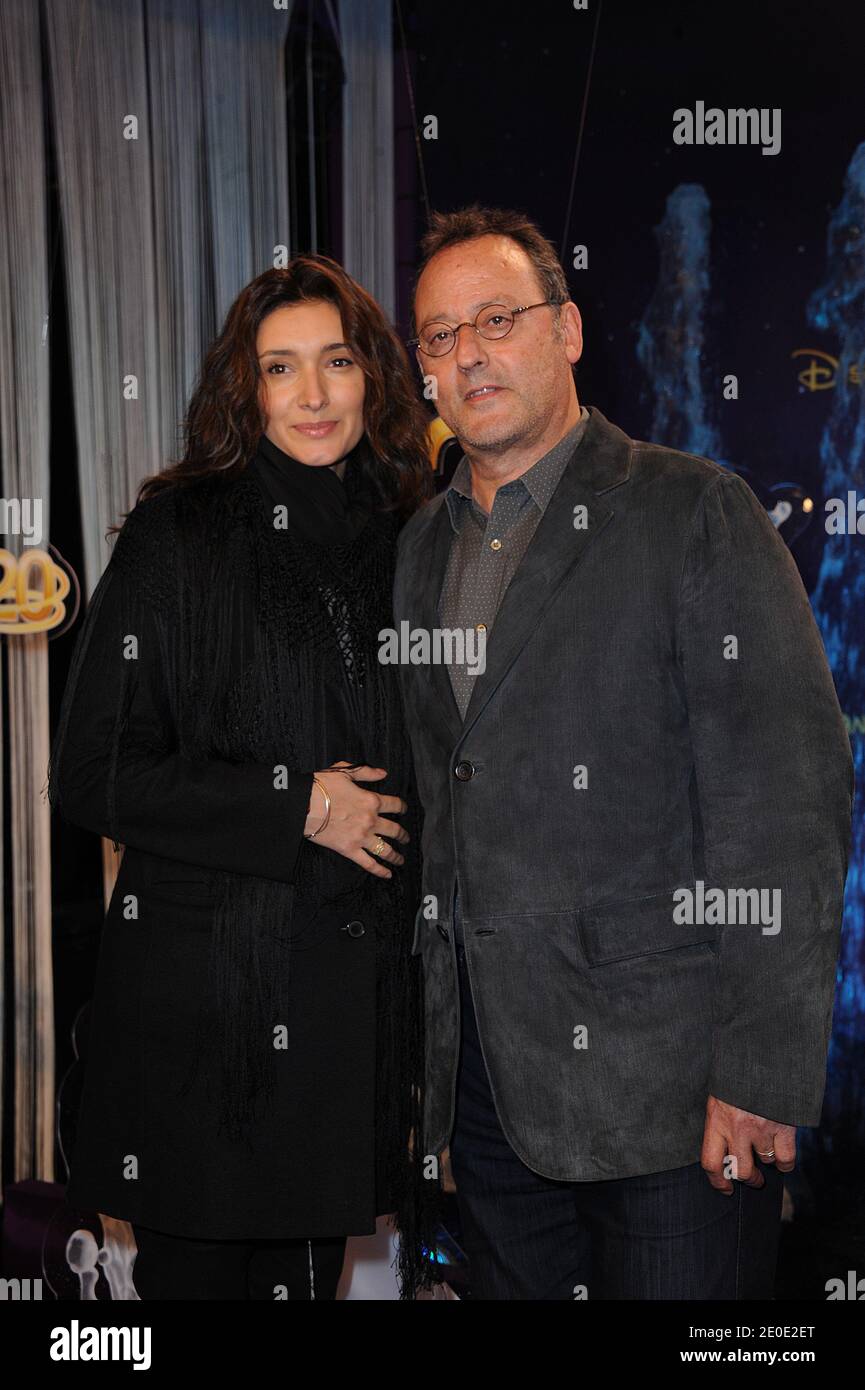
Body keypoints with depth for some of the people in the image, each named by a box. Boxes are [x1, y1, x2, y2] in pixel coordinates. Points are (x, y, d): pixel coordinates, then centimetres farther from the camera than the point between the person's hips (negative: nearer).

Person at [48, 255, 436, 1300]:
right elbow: (89, 773, -8)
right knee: (199, 1266, 6)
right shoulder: (178, 536, -5)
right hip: (204, 989, -4)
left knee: (313, 1266, 13)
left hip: (363, 986, 4)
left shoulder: (404, 544, 8)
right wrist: (297, 809, -11)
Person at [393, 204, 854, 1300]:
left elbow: (790, 801, -12)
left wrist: (762, 1072, -17)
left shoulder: (697, 513, -6)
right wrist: (424, 1032, 9)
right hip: (483, 1075, 6)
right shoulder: (421, 547, 14)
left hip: (663, 1083, -5)